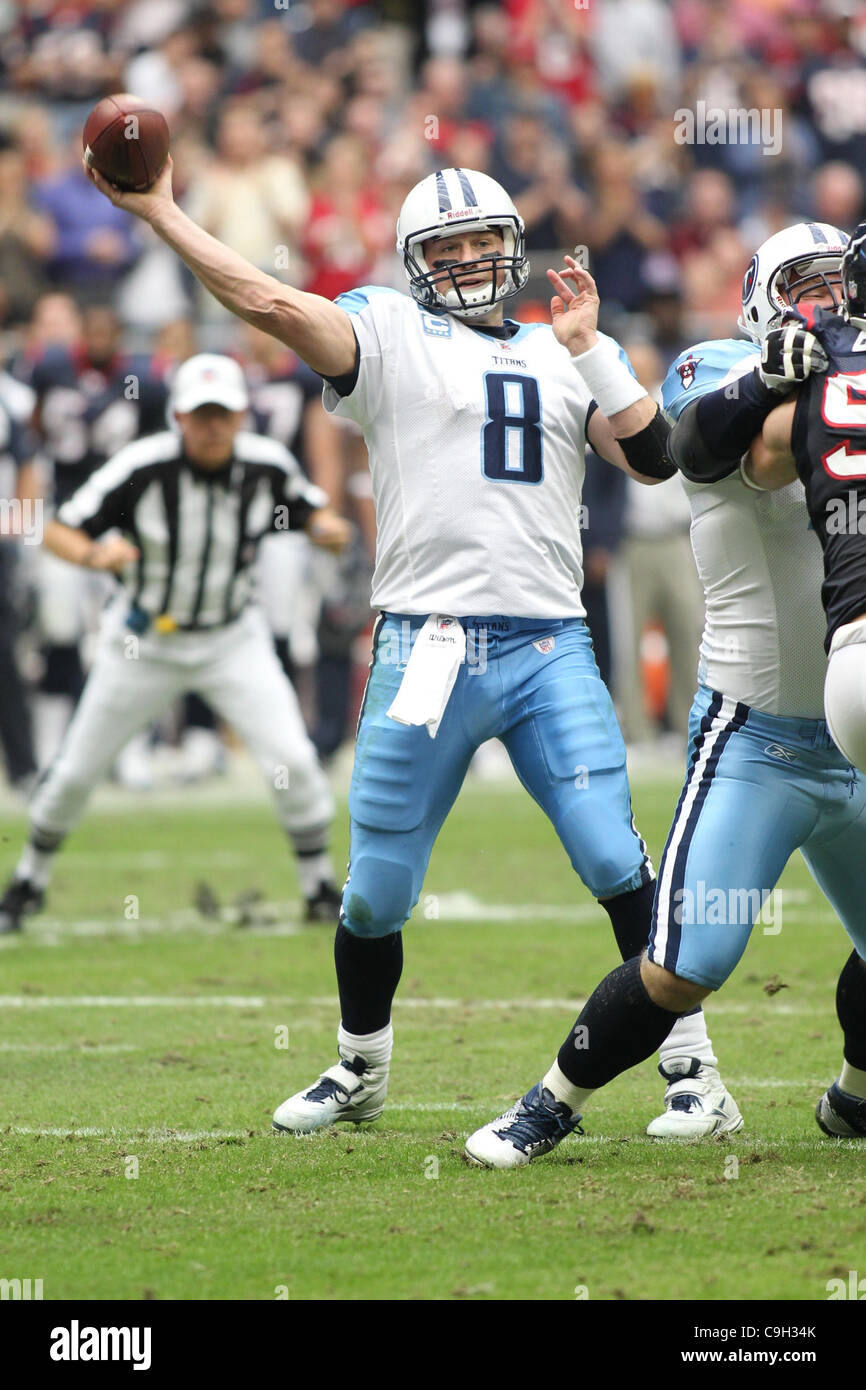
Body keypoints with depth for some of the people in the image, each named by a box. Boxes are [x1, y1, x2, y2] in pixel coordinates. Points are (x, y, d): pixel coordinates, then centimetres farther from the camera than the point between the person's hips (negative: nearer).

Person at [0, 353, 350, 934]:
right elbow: (58, 532, -19)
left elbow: (312, 509, 6)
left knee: (293, 760, -15)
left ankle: (320, 889, 5)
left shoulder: (269, 465, -14)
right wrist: (95, 554, -40)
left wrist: (328, 526, -18)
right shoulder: (142, 467, -22)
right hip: (144, 641, -1)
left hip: (233, 641, 1)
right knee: (76, 771, 7)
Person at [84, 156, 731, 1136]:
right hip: (424, 646, -1)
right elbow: (268, 301, -6)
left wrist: (587, 347, 2)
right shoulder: (390, 333, 6)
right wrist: (159, 212, -11)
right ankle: (360, 1072, 28)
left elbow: (652, 459, 7)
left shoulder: (557, 358, 17)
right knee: (377, 888, 6)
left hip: (549, 651, 2)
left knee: (618, 863, -8)